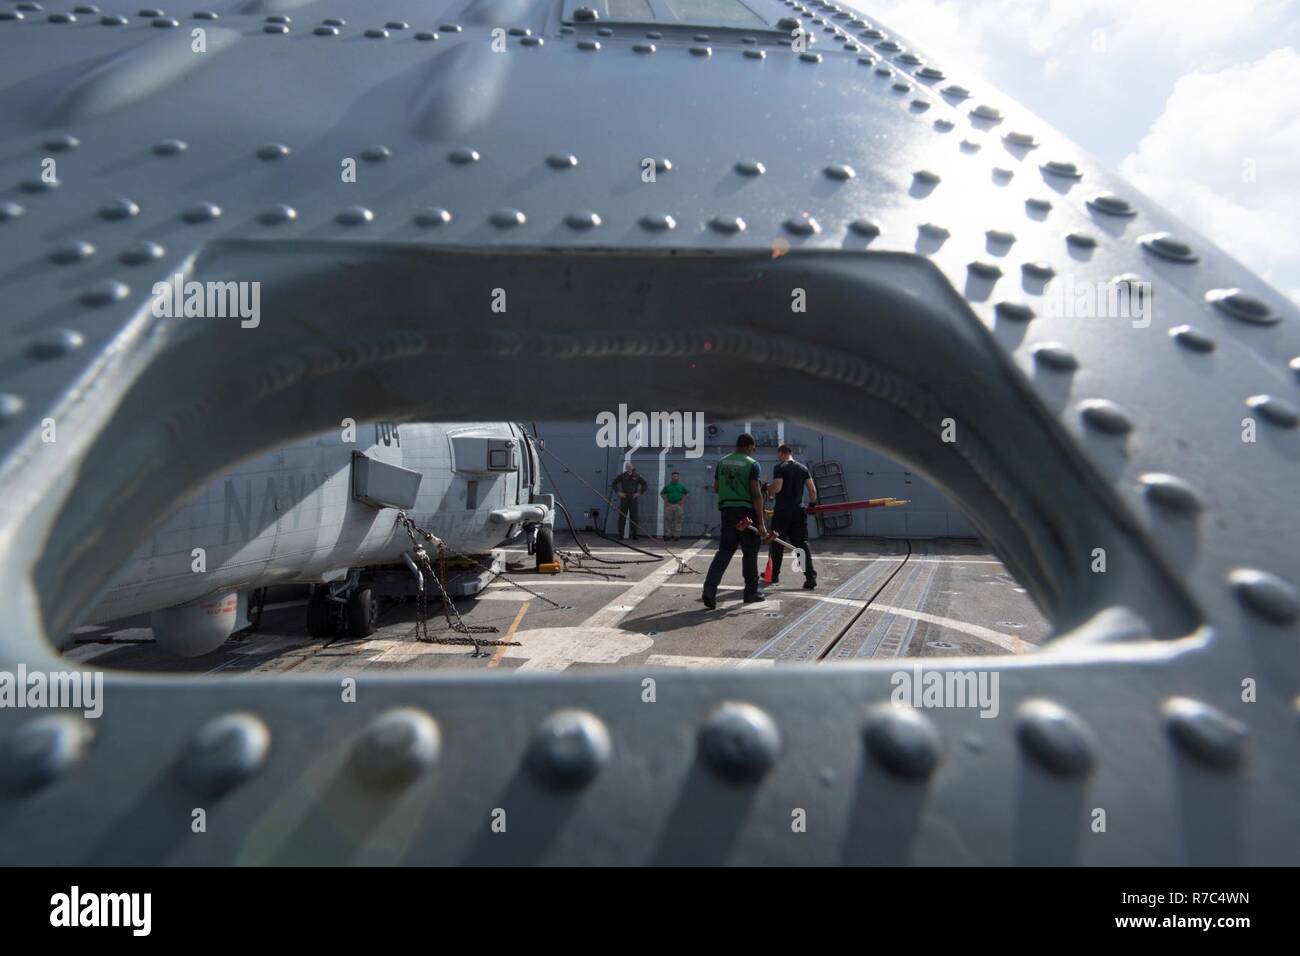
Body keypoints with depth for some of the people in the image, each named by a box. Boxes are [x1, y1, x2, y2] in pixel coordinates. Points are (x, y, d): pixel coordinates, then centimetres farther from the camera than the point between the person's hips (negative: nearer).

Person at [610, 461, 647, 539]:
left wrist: (639, 493, 2)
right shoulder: (622, 476, 4)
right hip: (624, 498, 0)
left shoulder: (637, 476, 5)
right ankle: (620, 534, 4)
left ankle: (634, 533, 9)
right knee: (622, 516, 0)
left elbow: (644, 485, 12)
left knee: (634, 517, 2)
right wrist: (618, 492, -1)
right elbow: (614, 483, 9)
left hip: (633, 499, 0)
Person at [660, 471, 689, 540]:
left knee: (678, 521, -2)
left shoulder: (681, 486, 6)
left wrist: (683, 500, 3)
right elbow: (662, 493, 16)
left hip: (679, 506, 0)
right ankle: (669, 535, 9)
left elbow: (687, 493, 16)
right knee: (668, 521, 0)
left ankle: (676, 536, 4)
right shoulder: (667, 486, 6)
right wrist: (665, 500, 4)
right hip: (669, 505, 0)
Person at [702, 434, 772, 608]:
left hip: (727, 509, 5)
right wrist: (761, 523, -13)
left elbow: (716, 488, 16)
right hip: (746, 511, -4)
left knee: (725, 550, 5)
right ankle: (751, 592, 18)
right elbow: (756, 494, -13)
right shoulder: (752, 464, -7)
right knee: (750, 552, 9)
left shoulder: (722, 462, 10)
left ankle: (710, 587, -12)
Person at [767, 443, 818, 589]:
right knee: (802, 544, 4)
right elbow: (813, 490, 4)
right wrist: (812, 504, 20)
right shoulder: (803, 469, 8)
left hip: (781, 511, -3)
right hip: (799, 511, 4)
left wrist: (767, 490, 1)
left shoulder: (779, 468, -6)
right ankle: (811, 577, -7)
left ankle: (774, 575, 22)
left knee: (777, 544, 11)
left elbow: (776, 488, -18)